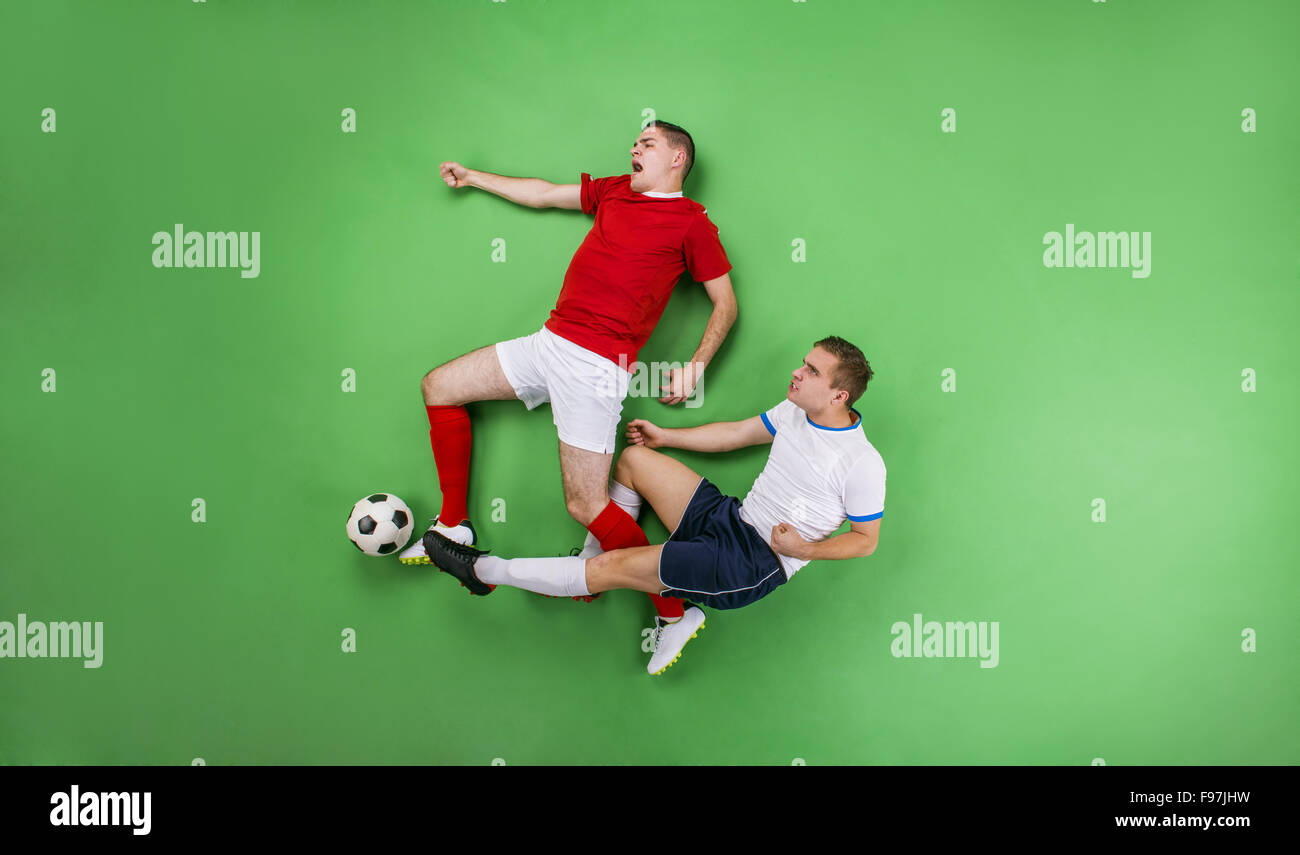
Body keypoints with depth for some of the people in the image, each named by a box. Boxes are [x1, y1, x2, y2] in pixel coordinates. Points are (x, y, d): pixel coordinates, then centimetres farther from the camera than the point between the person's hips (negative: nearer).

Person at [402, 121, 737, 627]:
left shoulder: (691, 221, -1)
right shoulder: (615, 191, 17)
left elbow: (726, 304, 1)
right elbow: (543, 194, 29)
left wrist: (695, 366, -12)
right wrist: (472, 177, 35)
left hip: (596, 366, -8)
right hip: (549, 341, 8)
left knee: (585, 506, -13)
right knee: (438, 387, 14)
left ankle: (673, 611, 1)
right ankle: (454, 526, 25)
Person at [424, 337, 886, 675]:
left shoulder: (863, 463, -19)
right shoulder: (795, 411, 4)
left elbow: (866, 540, -9)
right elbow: (735, 432, 17)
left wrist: (804, 549, -23)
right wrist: (664, 436, 17)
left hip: (755, 562, -8)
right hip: (730, 517, 8)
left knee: (611, 568, -13)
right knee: (635, 457, 3)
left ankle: (485, 570, 1)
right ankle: (589, 569, 9)